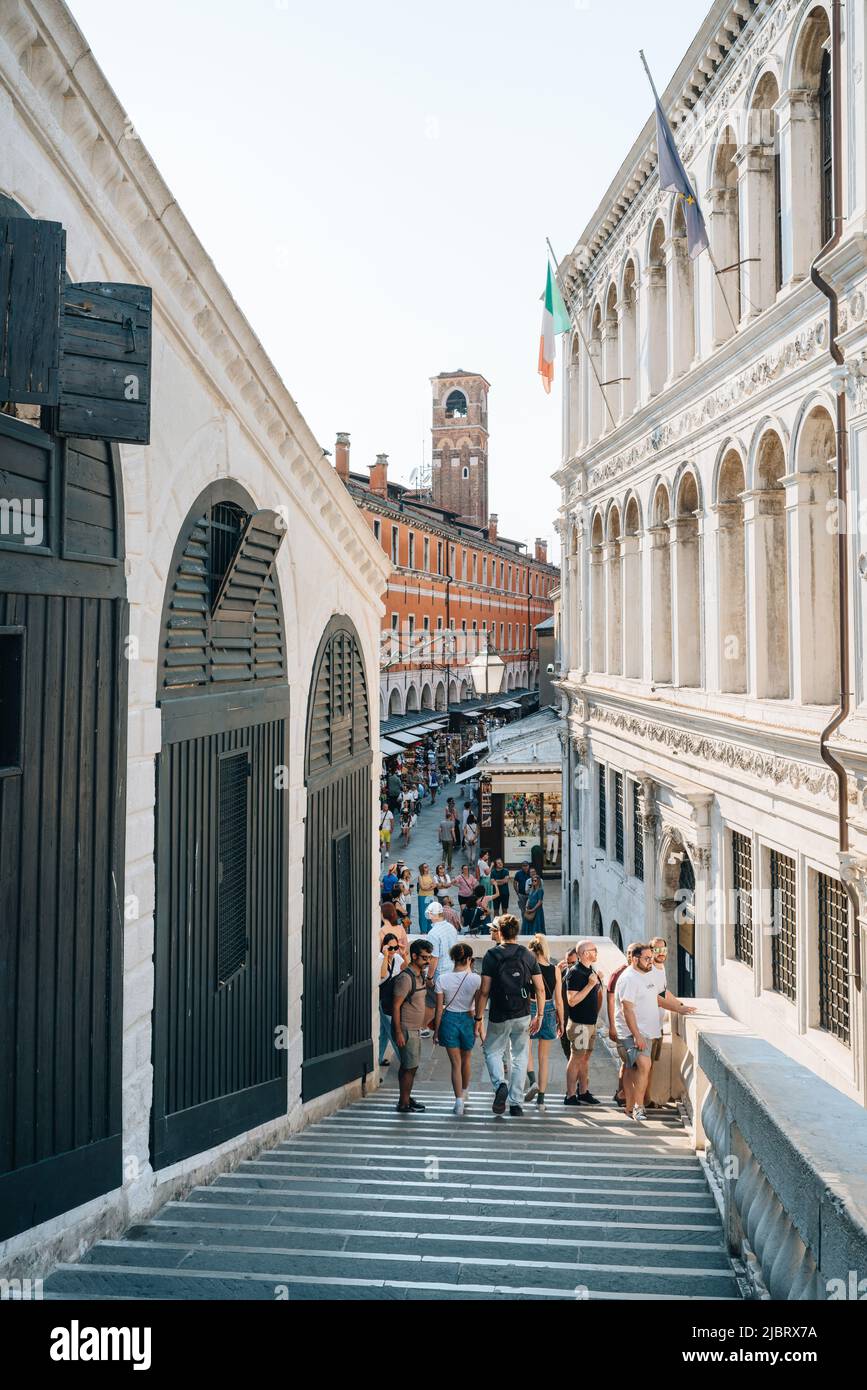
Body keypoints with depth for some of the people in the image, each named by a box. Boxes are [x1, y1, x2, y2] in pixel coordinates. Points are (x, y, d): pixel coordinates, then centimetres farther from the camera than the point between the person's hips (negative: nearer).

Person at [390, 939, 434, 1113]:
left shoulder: (421, 975, 9)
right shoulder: (405, 978, -20)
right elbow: (395, 1006, -20)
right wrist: (398, 1033, -22)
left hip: (416, 1029, 9)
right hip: (406, 1030, -9)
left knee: (412, 1066, 15)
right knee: (409, 1066, -5)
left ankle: (407, 1098, 25)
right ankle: (404, 1103, 4)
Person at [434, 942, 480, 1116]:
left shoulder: (442, 979, -10)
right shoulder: (475, 979, -13)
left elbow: (439, 1009, -5)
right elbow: (478, 1006, -9)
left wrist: (436, 1031, 3)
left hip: (449, 1019, -1)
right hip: (467, 1020, 1)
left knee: (455, 1062, 8)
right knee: (466, 1059, 23)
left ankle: (459, 1100, -3)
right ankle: (464, 1092, 44)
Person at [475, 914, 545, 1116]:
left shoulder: (492, 955, -7)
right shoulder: (528, 956, 2)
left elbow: (484, 991, -9)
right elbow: (540, 989, -1)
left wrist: (478, 1019, -3)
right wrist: (539, 1016, 7)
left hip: (499, 1016, -2)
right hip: (523, 1016, 2)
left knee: (492, 1052, 15)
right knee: (520, 1058, 12)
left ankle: (500, 1084, -10)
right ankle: (516, 1103, 12)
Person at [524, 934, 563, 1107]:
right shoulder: (554, 970, -1)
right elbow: (559, 1000, 2)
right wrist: (561, 1022, 12)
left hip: (530, 1009, -3)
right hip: (549, 1011, 3)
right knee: (544, 1057, 11)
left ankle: (533, 1081, -9)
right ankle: (541, 1098, 13)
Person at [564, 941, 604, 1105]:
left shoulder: (592, 970, 12)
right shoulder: (575, 972, -16)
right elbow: (572, 1001, -22)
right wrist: (590, 985, -22)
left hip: (591, 1022, 9)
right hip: (579, 1023, -9)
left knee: (585, 1058, 13)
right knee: (576, 1058, -4)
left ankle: (583, 1092, 21)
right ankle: (570, 1096, 1)